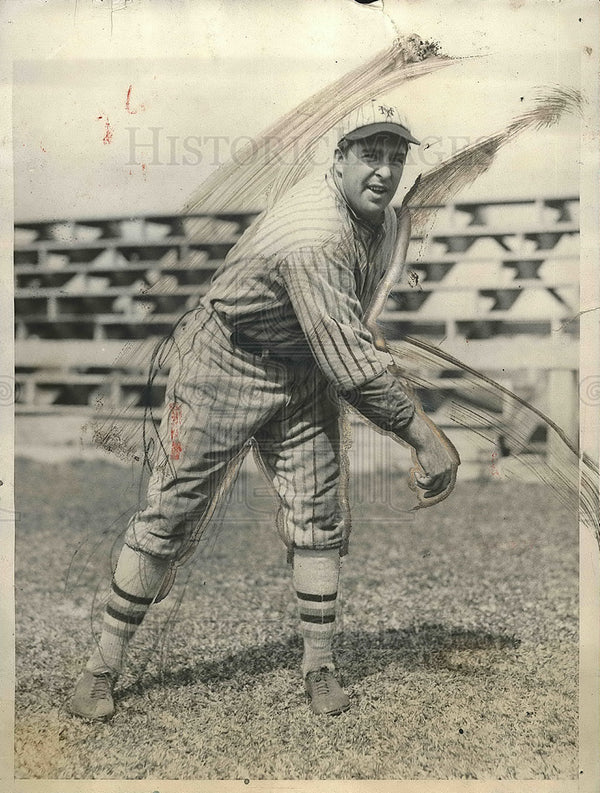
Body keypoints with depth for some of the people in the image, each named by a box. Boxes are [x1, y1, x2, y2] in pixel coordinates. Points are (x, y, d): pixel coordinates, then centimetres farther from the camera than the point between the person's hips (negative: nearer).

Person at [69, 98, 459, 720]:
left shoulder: (383, 222, 0)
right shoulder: (314, 234, -31)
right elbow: (349, 357, -35)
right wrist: (424, 437, -32)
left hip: (305, 375, 8)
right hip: (225, 367, -8)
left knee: (319, 517, 5)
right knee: (171, 514, -1)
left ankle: (319, 666, 19)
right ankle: (103, 668, 15)